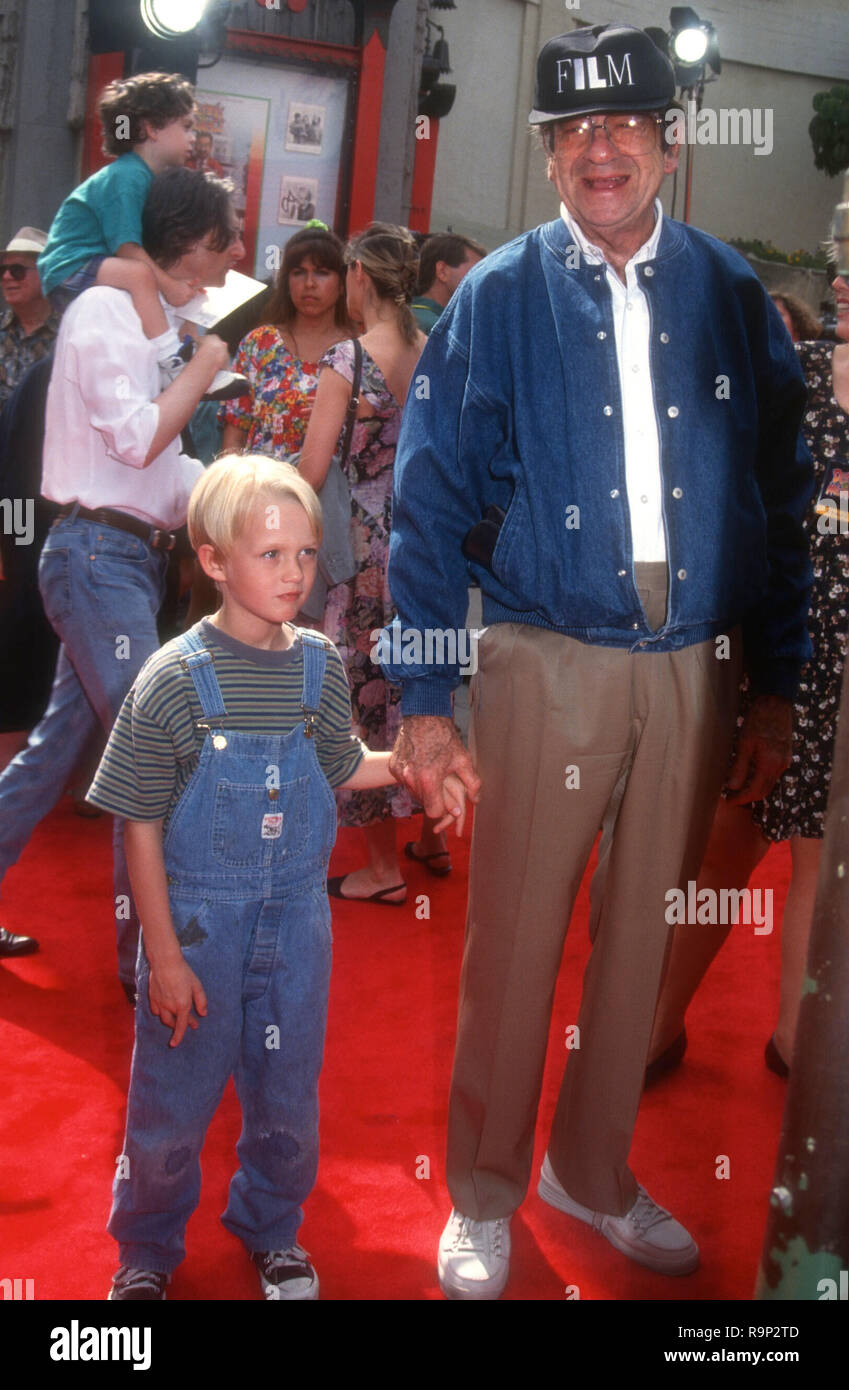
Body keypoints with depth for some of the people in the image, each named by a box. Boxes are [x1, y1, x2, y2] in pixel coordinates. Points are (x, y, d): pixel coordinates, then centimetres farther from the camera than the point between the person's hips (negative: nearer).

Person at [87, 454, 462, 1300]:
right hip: (197, 920, -3)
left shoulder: (318, 667, -2)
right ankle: (147, 1247, 34)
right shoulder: (174, 679, -14)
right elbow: (142, 826, -11)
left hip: (296, 919, 4)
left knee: (287, 1094, 16)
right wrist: (164, 954, -11)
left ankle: (271, 1228, 42)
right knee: (172, 1099, 8)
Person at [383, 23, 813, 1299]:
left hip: (698, 671, 2)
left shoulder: (734, 297, 4)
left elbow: (786, 497, 6)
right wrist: (423, 699, -8)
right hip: (549, 662, -2)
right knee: (513, 942, 5)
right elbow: (430, 502, -3)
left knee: (642, 937, 14)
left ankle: (595, 1174, 34)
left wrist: (779, 687, 4)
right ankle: (484, 1195, 26)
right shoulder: (498, 300, -1)